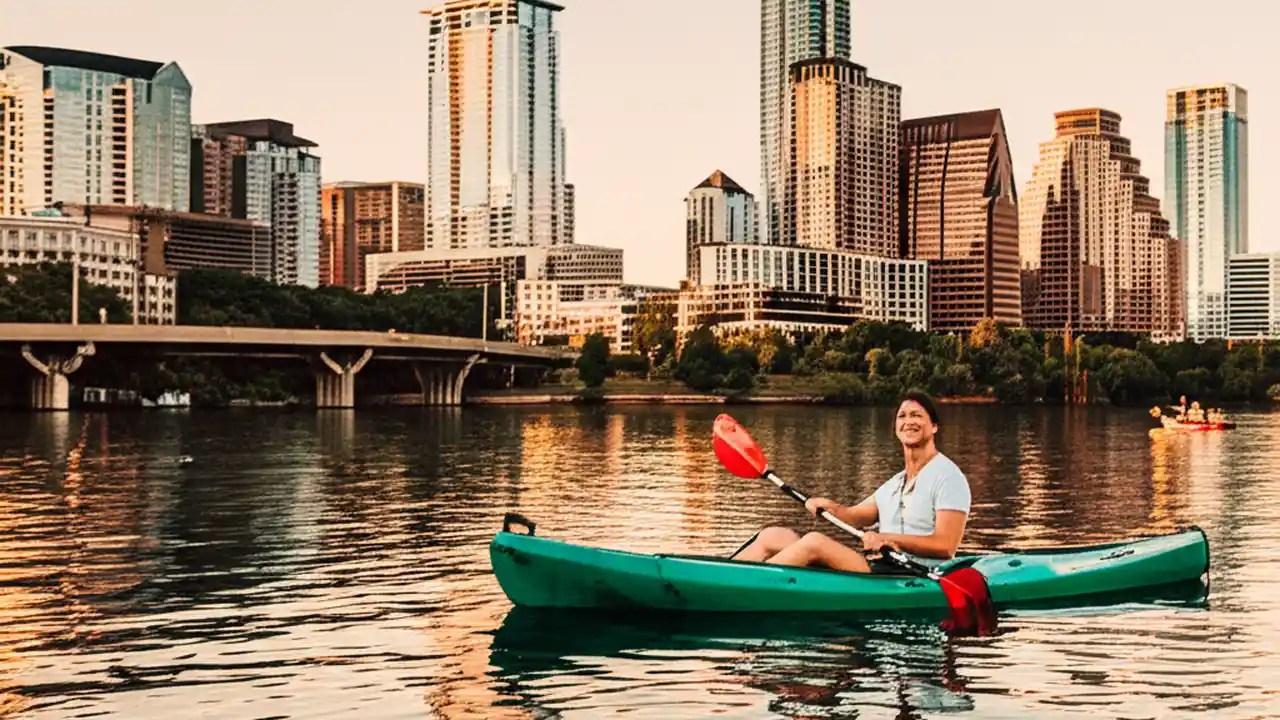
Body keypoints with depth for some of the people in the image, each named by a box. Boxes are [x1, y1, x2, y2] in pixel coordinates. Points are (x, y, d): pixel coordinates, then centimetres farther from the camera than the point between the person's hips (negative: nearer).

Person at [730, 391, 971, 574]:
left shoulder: (947, 476, -2)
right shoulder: (895, 483, 25)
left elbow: (946, 546, -13)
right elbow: (855, 516, 16)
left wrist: (889, 539, -18)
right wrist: (829, 507, -5)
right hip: (880, 569, 8)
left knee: (815, 542, -27)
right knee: (774, 536, -3)